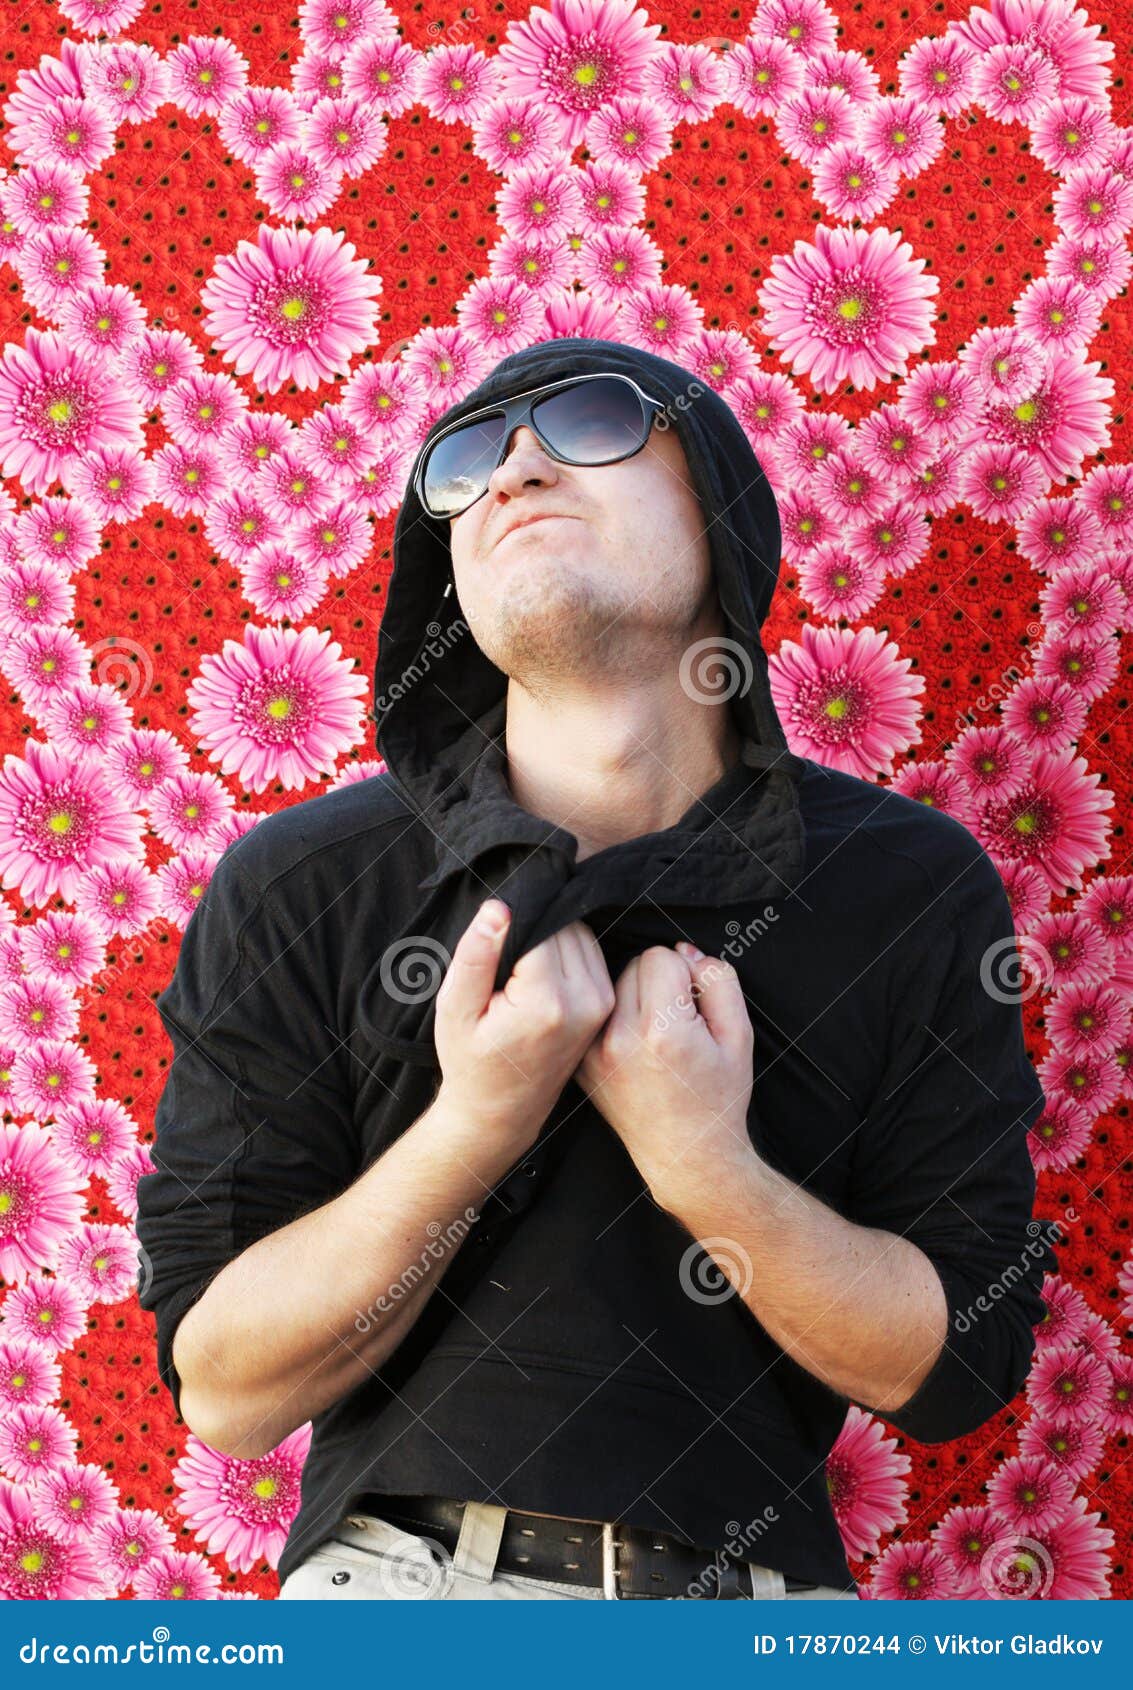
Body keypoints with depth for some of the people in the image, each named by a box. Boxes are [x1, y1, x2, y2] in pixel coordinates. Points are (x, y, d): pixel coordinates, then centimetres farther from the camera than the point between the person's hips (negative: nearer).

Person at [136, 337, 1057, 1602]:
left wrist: (708, 1169, -22)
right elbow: (225, 1394, -10)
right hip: (395, 1578, 0)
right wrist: (477, 1123, -23)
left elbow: (958, 1373, -6)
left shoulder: (913, 887, -7)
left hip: (751, 1585, 1)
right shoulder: (295, 892, -9)